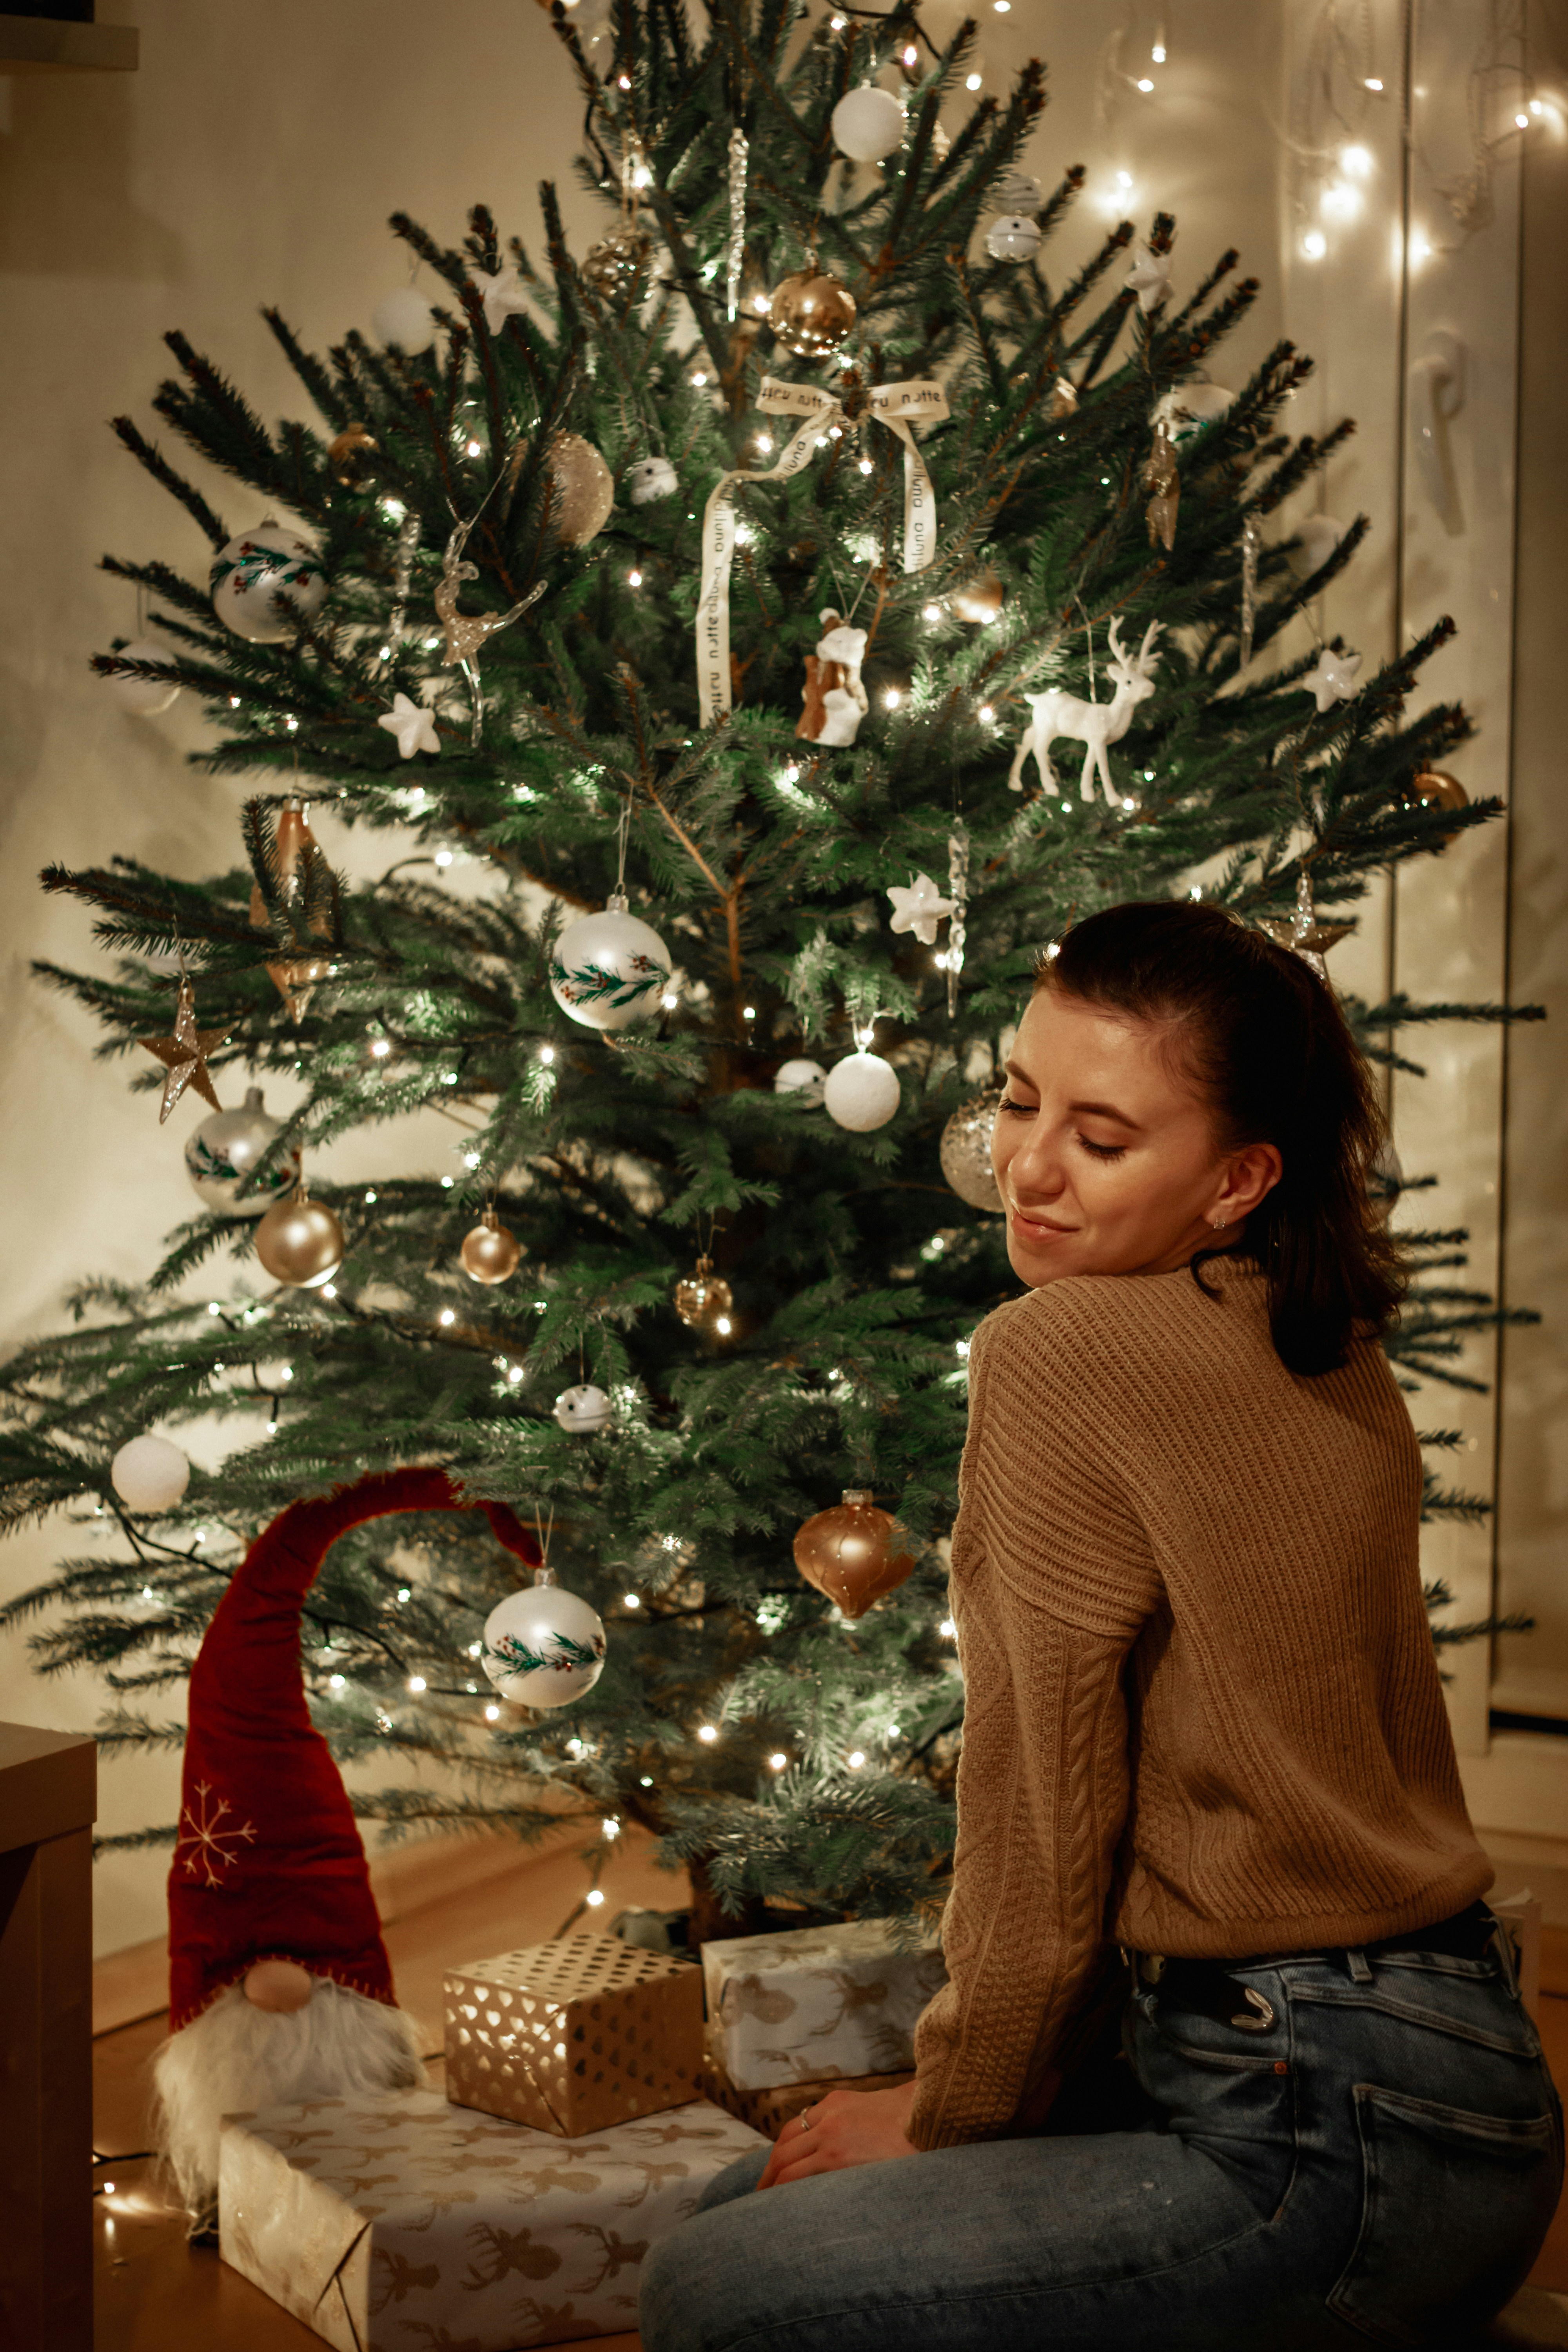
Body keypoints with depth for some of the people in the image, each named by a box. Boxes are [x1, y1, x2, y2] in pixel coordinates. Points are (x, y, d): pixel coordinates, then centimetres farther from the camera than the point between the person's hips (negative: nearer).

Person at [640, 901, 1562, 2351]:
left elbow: (1043, 1823, -14)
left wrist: (948, 2115, 2)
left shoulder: (1064, 1351, -17)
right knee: (749, 2210, 15)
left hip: (1327, 2145, -9)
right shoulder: (1337, 1363, 8)